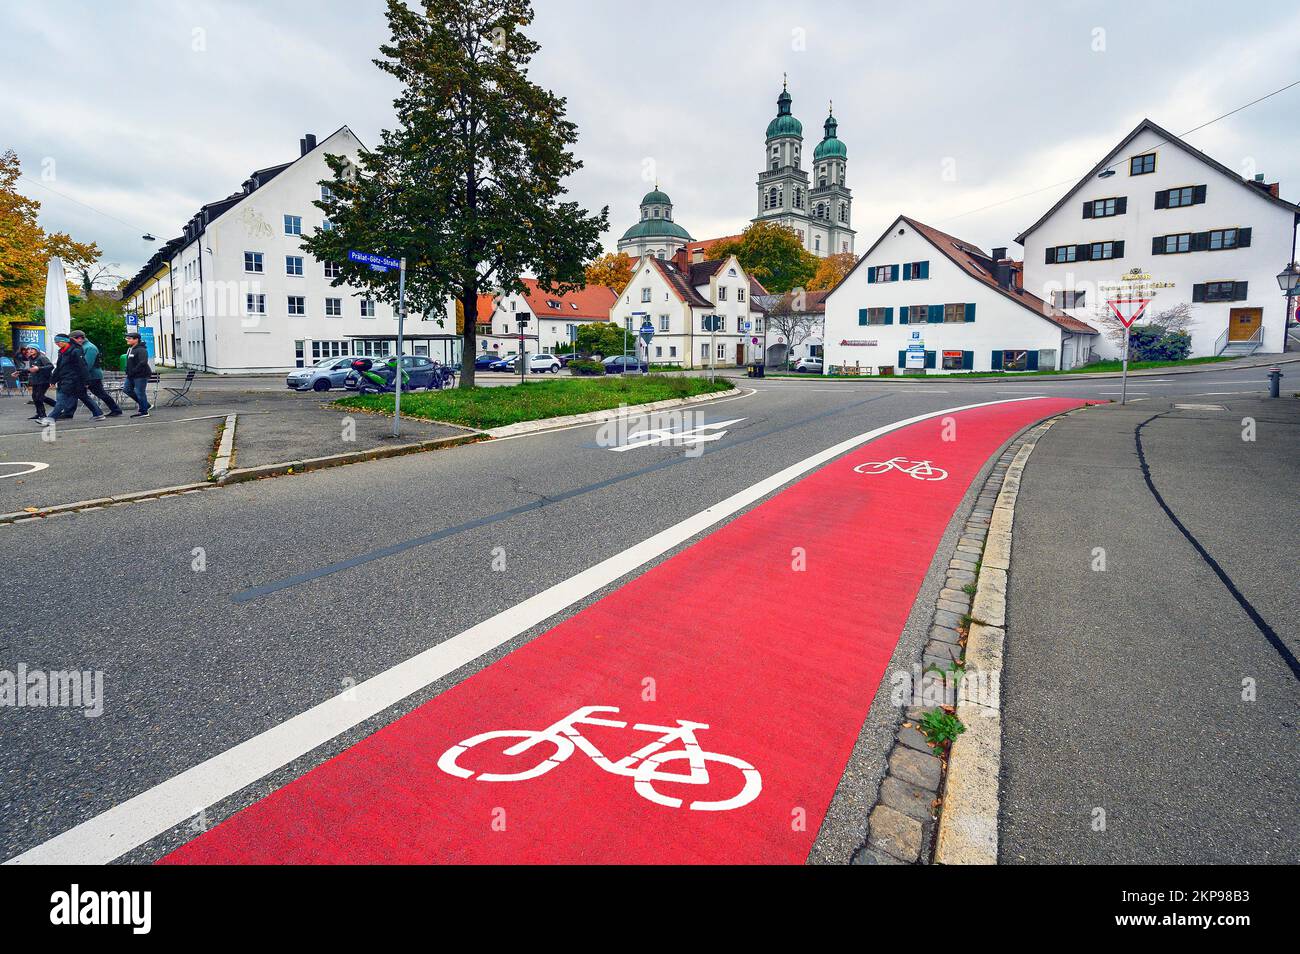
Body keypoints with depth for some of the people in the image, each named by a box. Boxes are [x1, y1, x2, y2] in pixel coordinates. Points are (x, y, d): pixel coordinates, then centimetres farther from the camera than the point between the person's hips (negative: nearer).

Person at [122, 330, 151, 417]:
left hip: (140, 375, -10)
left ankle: (144, 412, 5)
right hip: (131, 376, 10)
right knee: (128, 390, 14)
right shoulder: (130, 349, 15)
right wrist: (128, 372, 12)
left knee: (140, 393, -5)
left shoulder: (141, 350, -16)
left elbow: (143, 363, -27)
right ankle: (145, 405, 24)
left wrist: (133, 371, -23)